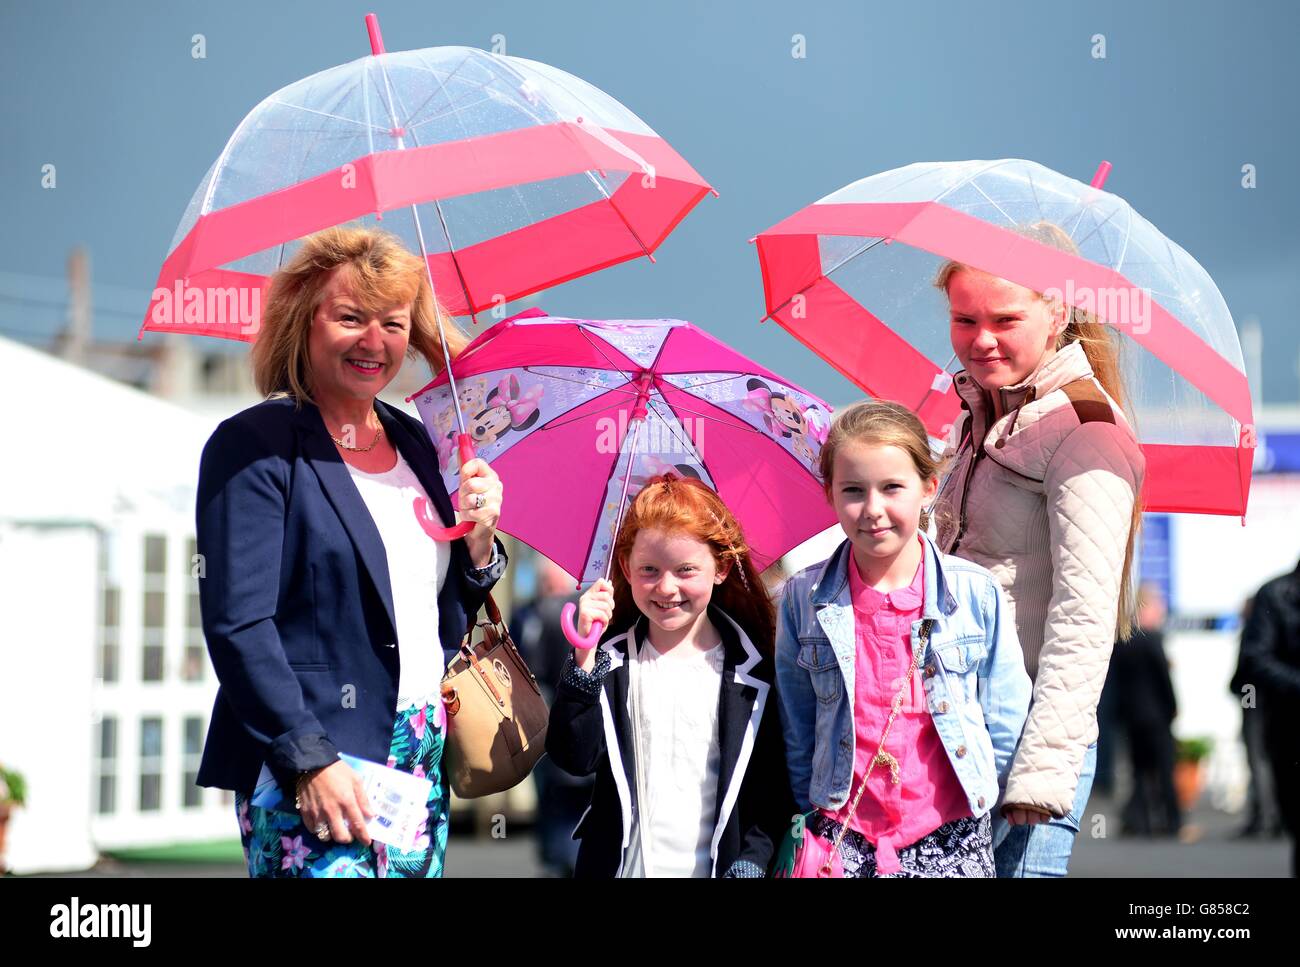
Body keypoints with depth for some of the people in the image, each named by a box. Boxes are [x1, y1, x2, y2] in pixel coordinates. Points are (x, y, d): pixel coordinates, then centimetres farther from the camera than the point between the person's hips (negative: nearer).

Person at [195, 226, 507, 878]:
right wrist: (308, 761, -20)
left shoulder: (411, 441, 15)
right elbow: (236, 623, -14)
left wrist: (478, 543, 1)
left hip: (420, 769, 7)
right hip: (305, 782, -7)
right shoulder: (255, 445, -5)